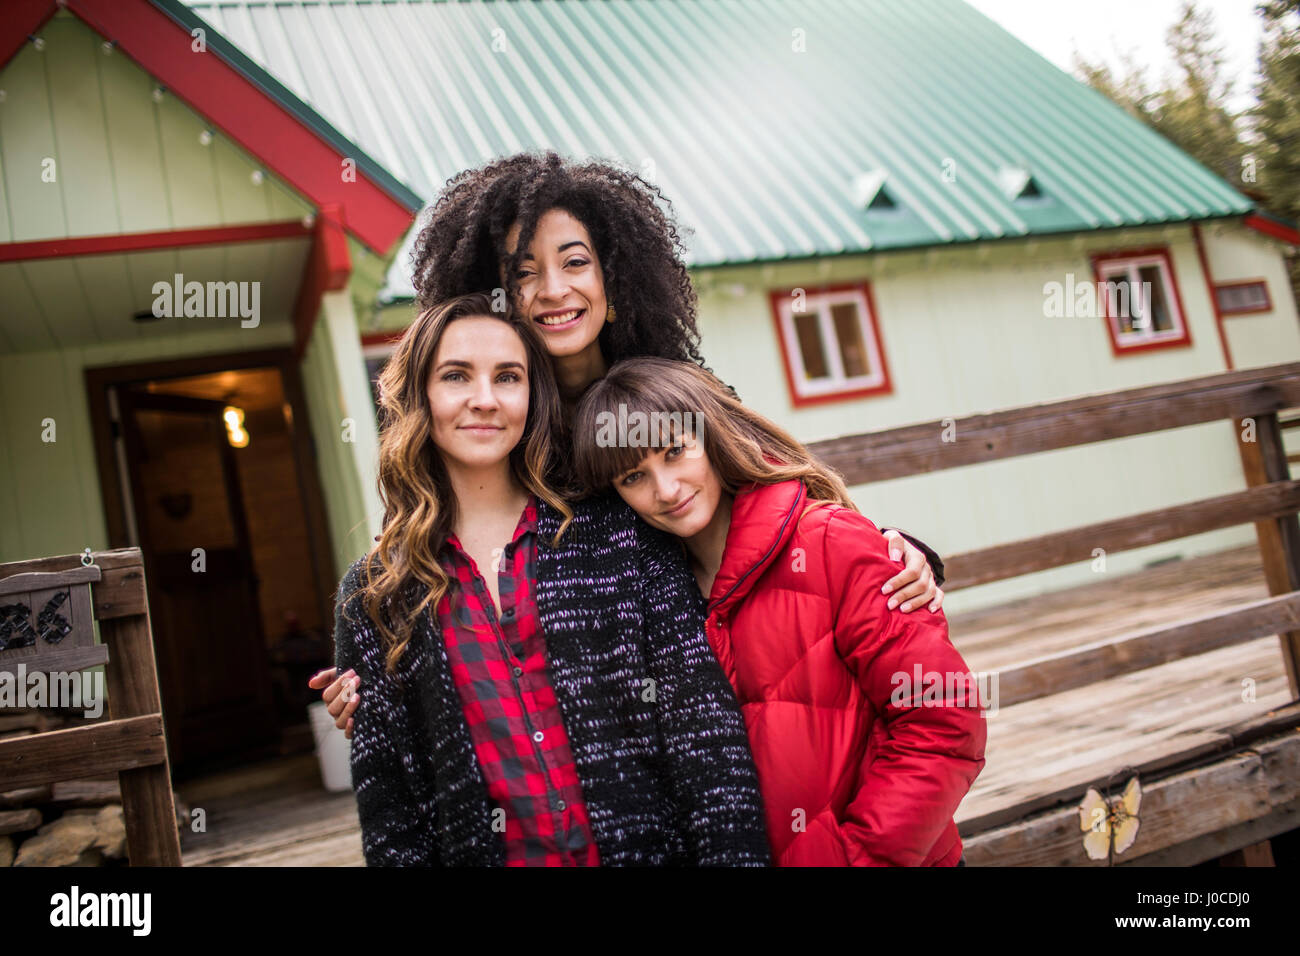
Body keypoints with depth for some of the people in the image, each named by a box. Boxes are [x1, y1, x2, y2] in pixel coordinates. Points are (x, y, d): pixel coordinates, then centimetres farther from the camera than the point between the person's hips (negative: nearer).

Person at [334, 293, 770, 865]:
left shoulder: (619, 533, -4)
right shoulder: (371, 598, -1)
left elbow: (705, 719, -9)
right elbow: (385, 809, 1)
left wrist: (736, 854, -18)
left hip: (655, 847, 0)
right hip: (483, 852, 1)